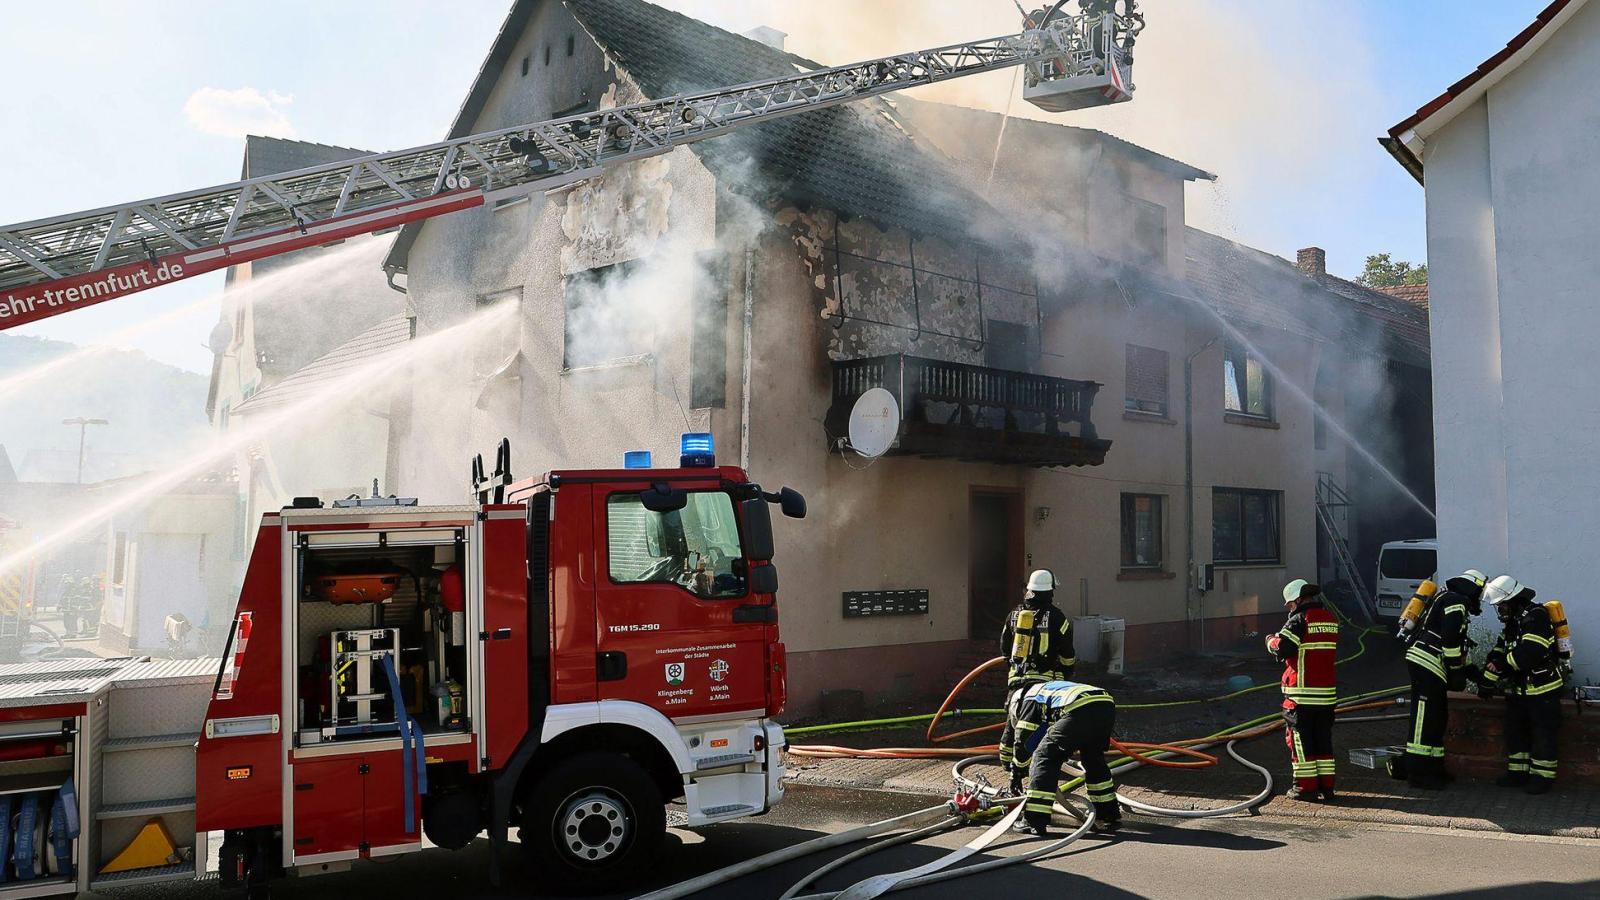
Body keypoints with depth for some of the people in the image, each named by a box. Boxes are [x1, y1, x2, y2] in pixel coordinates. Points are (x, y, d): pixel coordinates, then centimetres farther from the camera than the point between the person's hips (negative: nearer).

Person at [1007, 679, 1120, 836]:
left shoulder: (1031, 696, 26)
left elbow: (1022, 738, 20)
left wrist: (1016, 772, 29)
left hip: (1080, 710, -7)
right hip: (1108, 706, 7)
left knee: (1044, 757, 5)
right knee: (1094, 760, 30)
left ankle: (1034, 821, 2)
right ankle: (1109, 817, 34)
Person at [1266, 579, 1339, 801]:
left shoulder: (1299, 620, -13)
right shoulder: (1331, 618, 9)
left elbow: (1282, 649, -17)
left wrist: (1271, 642, 5)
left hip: (1302, 693, -7)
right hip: (1327, 692, 7)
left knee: (1300, 739, 2)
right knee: (1323, 740, 13)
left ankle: (1306, 787, 4)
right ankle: (1326, 787, 16)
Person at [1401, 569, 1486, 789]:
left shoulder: (1447, 599, 25)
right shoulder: (1456, 602, -8)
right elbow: (1450, 640, -17)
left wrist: (1471, 670, 26)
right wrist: (1457, 672, -12)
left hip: (1426, 665, 11)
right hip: (1426, 664, -11)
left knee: (1437, 718, 16)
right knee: (1424, 719, -9)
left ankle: (1434, 768, 23)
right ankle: (1417, 773, -8)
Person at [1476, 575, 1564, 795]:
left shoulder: (1536, 616, -18)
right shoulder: (1512, 621, 13)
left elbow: (1529, 652, -28)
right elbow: (1499, 652, 12)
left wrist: (1503, 664, -14)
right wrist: (1487, 681, 8)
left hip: (1542, 688, -10)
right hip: (1519, 689, 10)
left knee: (1543, 734, 0)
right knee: (1515, 731, 13)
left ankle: (1543, 776, 7)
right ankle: (1518, 772, 21)